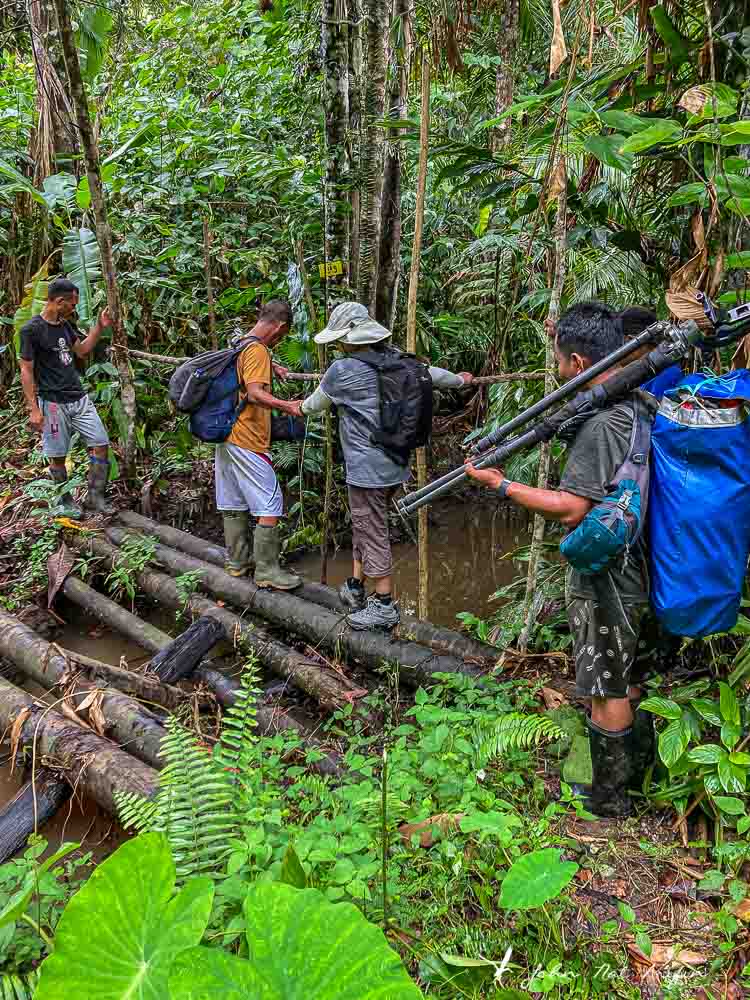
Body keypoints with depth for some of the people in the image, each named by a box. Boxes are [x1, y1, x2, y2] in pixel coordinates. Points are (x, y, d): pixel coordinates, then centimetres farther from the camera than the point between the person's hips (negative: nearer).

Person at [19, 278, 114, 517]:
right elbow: (26, 371, -10)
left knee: (101, 444, 3)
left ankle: (94, 497, 13)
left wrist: (100, 326, 12)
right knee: (58, 456, 4)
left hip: (80, 398, 7)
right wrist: (33, 409, -13)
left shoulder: (65, 324, 9)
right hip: (53, 403, -7)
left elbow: (82, 350, 23)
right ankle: (65, 500, 21)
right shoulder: (31, 329, -12)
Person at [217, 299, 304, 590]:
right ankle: (267, 571, -2)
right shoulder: (258, 350, -13)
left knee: (235, 505, 15)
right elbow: (255, 394, -26)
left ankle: (237, 561, 25)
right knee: (270, 506, -5)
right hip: (248, 442, -10)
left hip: (227, 436, 10)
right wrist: (288, 406, -36)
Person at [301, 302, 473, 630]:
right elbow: (432, 374, 19)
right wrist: (460, 380, 40)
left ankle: (385, 607, 10)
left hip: (367, 468, -8)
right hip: (394, 463, 8)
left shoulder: (342, 371, -15)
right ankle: (355, 588, 32)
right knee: (362, 526, 21)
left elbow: (315, 404, 2)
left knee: (372, 534, 1)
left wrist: (301, 408, 26)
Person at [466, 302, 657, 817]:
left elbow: (572, 509, -28)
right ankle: (639, 772, 40)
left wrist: (501, 484, -20)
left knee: (608, 692, 6)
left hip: (605, 582, -9)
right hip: (638, 571, 9)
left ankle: (608, 802, 22)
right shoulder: (644, 403, 2)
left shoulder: (602, 423, -26)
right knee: (630, 681, 23)